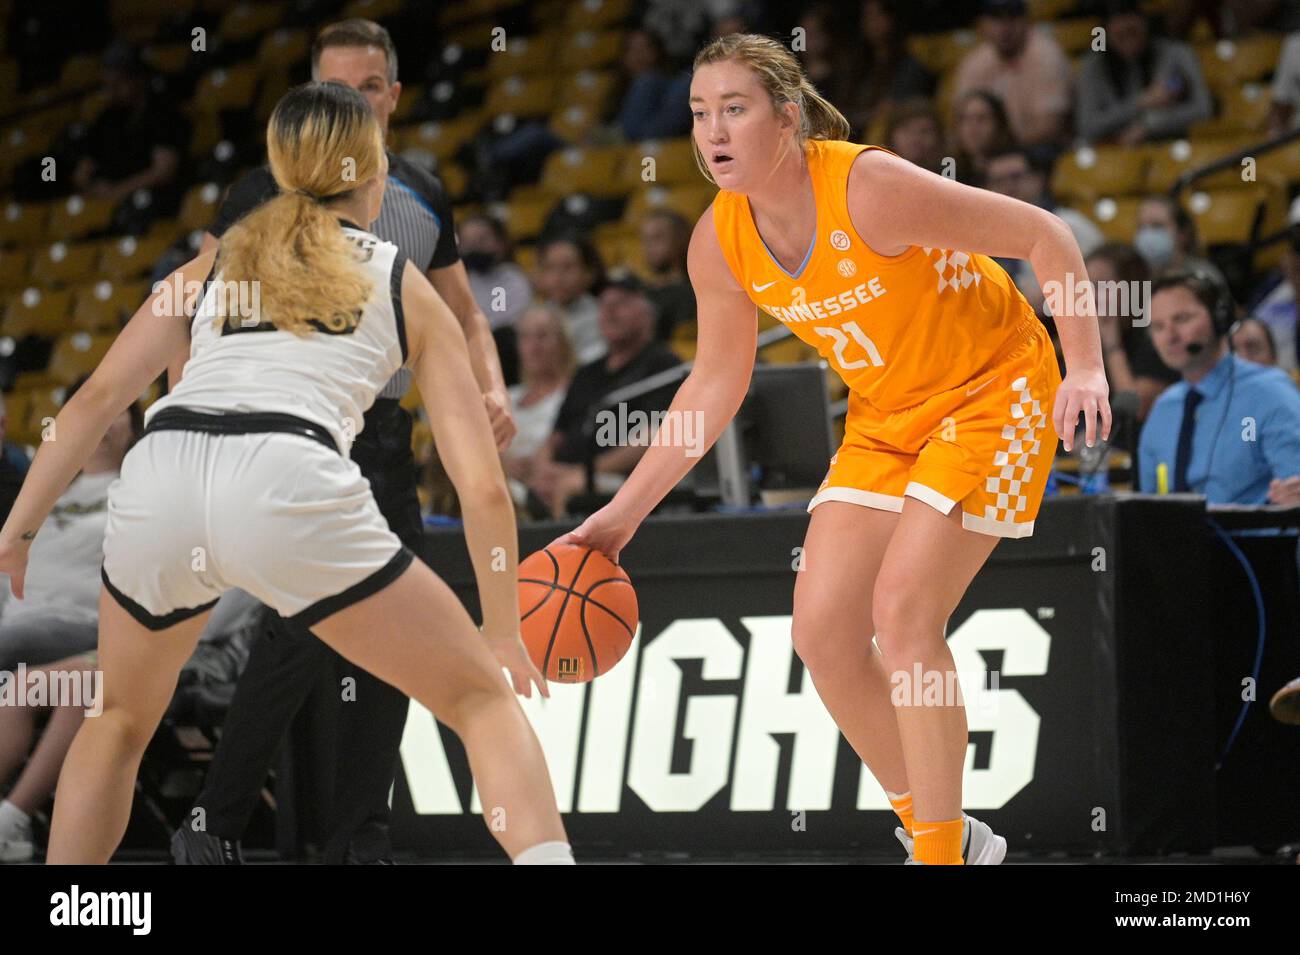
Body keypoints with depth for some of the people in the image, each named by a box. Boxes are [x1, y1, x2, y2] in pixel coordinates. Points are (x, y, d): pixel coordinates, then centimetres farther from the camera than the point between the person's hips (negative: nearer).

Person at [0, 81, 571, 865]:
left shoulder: (215, 264, 30)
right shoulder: (406, 287, 23)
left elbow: (97, 399, 18)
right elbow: (483, 486, 17)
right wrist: (503, 629, 26)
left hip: (157, 481, 3)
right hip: (290, 484, -3)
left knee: (122, 720, 30)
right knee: (483, 698, 11)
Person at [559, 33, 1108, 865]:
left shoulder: (869, 187, -29)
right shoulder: (720, 242, -9)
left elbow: (1045, 236, -21)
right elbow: (716, 383, 6)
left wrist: (1086, 369, -27)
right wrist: (625, 512, 4)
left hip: (993, 391, -7)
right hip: (886, 415, 7)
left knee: (902, 610, -20)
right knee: (823, 630, -2)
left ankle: (942, 850, -9)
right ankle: (937, 832, 15)